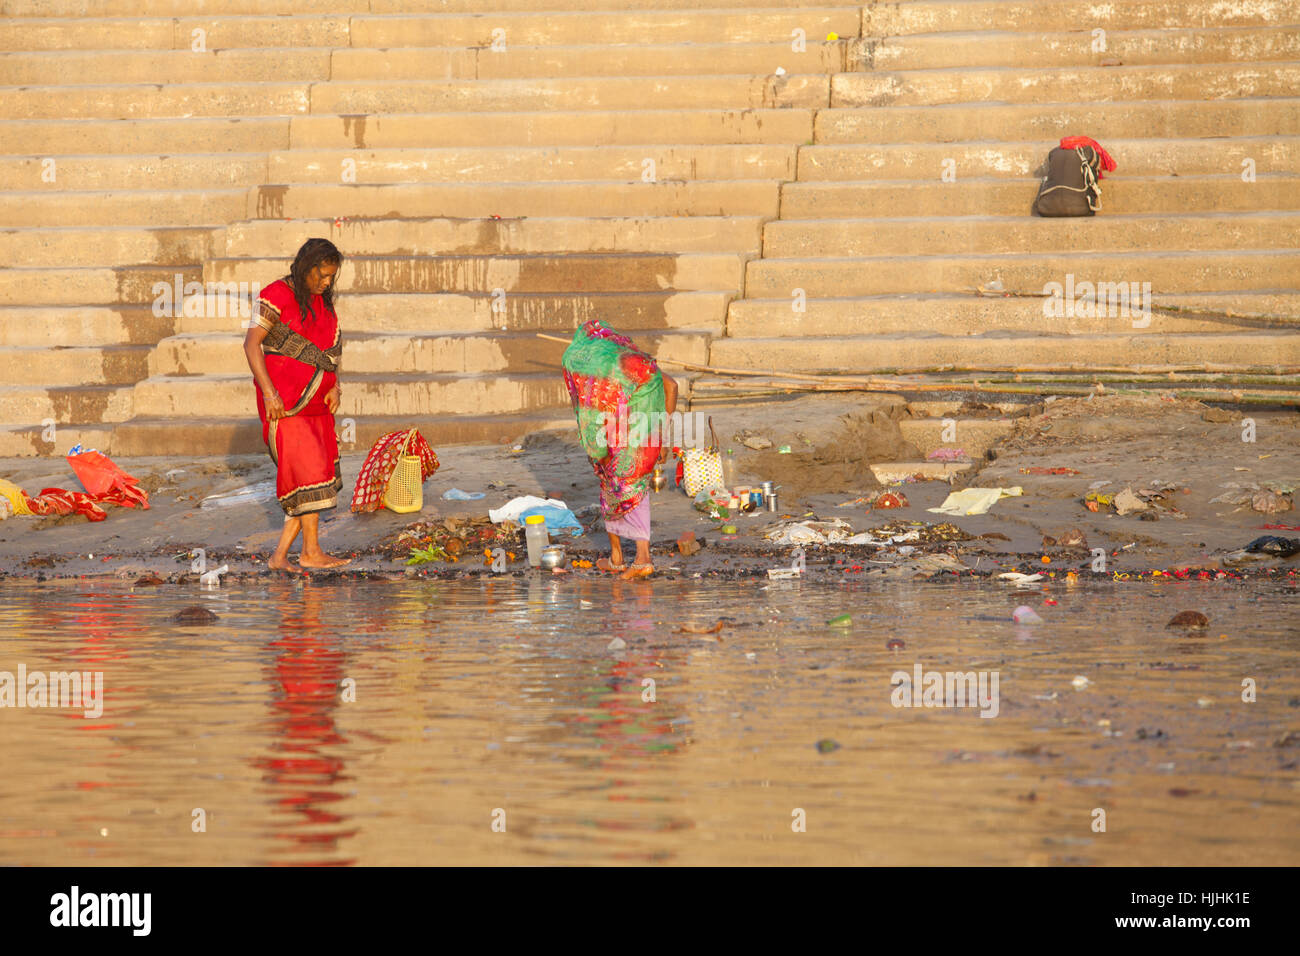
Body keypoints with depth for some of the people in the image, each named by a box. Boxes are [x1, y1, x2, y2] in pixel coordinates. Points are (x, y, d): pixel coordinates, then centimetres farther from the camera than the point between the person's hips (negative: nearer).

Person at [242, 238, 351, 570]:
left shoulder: (322, 301, 14)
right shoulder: (277, 296, -9)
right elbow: (251, 343, -13)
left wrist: (334, 386, 3)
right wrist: (268, 391, -21)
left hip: (316, 402, 8)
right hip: (284, 401, -7)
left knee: (318, 476, 1)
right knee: (308, 470, -13)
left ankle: (279, 556, 3)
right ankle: (311, 552, -6)